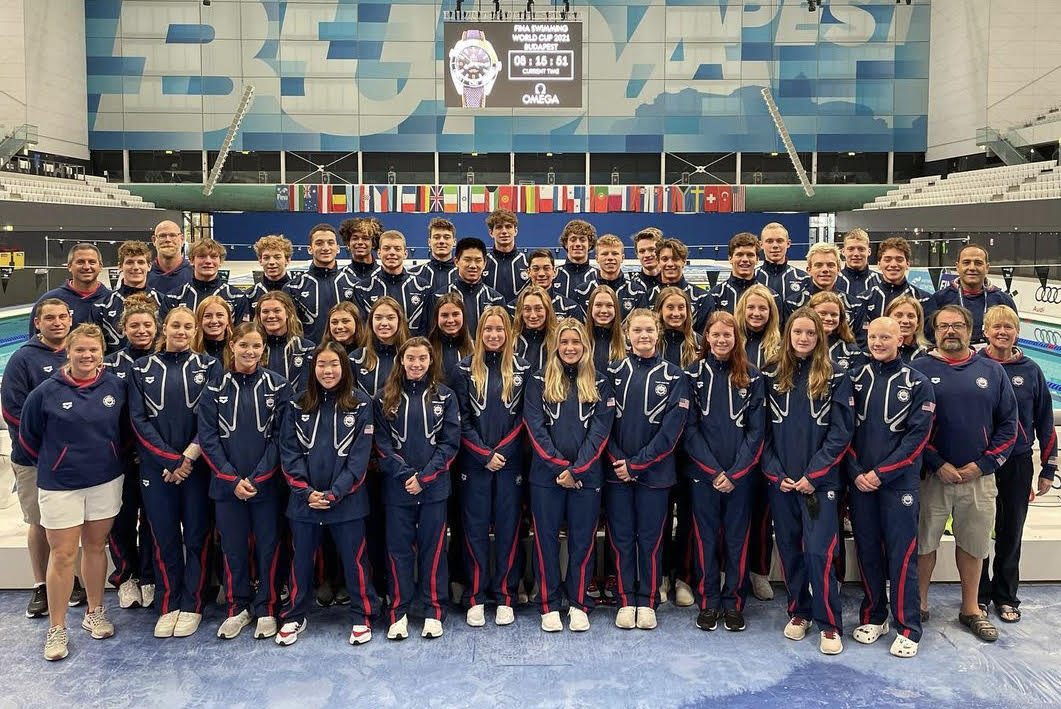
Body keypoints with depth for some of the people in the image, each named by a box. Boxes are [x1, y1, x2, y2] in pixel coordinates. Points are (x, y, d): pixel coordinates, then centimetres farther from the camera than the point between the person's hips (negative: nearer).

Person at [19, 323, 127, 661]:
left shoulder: (116, 386, -3)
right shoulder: (47, 391, -9)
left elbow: (124, 428, 13)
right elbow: (28, 436, 3)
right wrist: (51, 464, 11)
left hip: (106, 481, 2)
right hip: (60, 485, -2)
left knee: (96, 546, 13)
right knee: (62, 554, 1)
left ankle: (95, 612, 29)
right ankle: (57, 629, 13)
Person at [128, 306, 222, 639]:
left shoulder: (208, 366, 4)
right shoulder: (143, 368, 6)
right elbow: (138, 418, 0)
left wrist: (188, 457, -11)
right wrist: (170, 460, -9)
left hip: (198, 465, -1)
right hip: (156, 467, 1)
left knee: (197, 535, 4)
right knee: (164, 537, 7)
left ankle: (191, 606, 17)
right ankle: (168, 606, 20)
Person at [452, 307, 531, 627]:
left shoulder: (521, 370, 4)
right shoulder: (465, 369, 2)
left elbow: (523, 418, 2)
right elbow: (462, 420, -1)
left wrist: (502, 452, -8)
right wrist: (484, 455, -8)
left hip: (509, 461, 1)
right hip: (474, 462, 0)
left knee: (508, 527, 5)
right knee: (475, 528, 4)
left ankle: (505, 596, 15)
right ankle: (475, 598, 13)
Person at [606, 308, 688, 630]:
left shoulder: (673, 376, 0)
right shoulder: (614, 372, 4)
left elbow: (672, 428, -7)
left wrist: (637, 463, -11)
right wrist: (618, 461, -10)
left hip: (654, 471, -1)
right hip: (616, 470, 1)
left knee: (650, 538, 6)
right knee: (621, 538, 7)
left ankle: (647, 602, 19)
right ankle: (626, 602, 18)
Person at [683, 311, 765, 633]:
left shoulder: (751, 377, 3)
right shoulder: (693, 374, 0)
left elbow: (756, 430, 0)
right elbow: (689, 428, -3)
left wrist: (734, 472, -9)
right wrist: (713, 470, -10)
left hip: (740, 474, 1)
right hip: (702, 471, 0)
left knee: (737, 538, 7)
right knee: (705, 537, 6)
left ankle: (733, 602, 20)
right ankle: (708, 602, 19)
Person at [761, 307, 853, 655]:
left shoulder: (835, 378, -1)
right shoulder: (772, 376, 5)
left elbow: (840, 433, -5)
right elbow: (763, 430, 5)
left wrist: (813, 475, -11)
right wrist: (776, 474, -5)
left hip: (820, 481, -3)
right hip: (780, 480, 3)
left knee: (818, 552, -7)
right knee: (789, 548, 10)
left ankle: (830, 624, 7)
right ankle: (798, 612, 26)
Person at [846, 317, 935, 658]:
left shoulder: (917, 383, -1)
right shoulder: (855, 378, 6)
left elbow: (918, 436, -7)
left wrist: (882, 473, -12)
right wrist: (856, 472, -7)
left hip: (900, 481, -3)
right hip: (859, 481, 3)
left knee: (902, 553, 0)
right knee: (867, 550, 10)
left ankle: (907, 628, 11)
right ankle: (873, 617, 25)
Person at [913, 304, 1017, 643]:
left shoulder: (992, 371, 6)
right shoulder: (919, 369, -2)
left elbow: (1009, 425, 6)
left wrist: (982, 465, -5)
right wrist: (938, 465, -12)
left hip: (979, 476, 3)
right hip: (931, 475, -2)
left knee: (973, 543, 12)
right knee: (924, 542, 6)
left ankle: (970, 609, 28)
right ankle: (919, 605, 21)